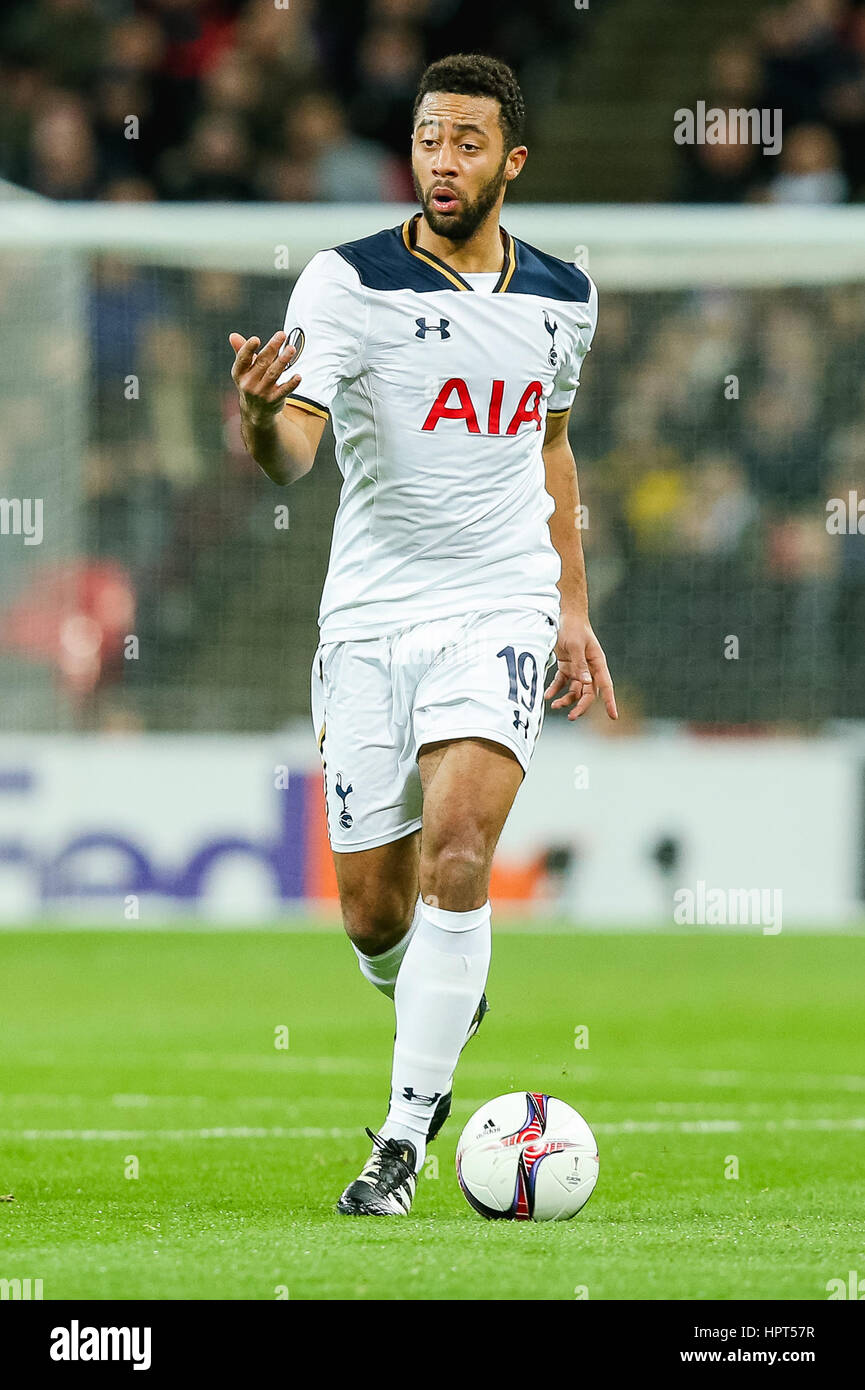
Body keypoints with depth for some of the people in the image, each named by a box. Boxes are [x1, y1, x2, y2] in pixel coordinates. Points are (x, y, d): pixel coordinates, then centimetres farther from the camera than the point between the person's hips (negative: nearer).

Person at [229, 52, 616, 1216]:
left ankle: (403, 1139, -17)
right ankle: (444, 1017, 39)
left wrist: (574, 607, 21)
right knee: (374, 912, 3)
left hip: (500, 607, 1)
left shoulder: (563, 300, 6)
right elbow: (292, 454, -20)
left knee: (455, 849, -21)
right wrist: (263, 415, -44)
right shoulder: (349, 283, -8)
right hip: (369, 616, -1)